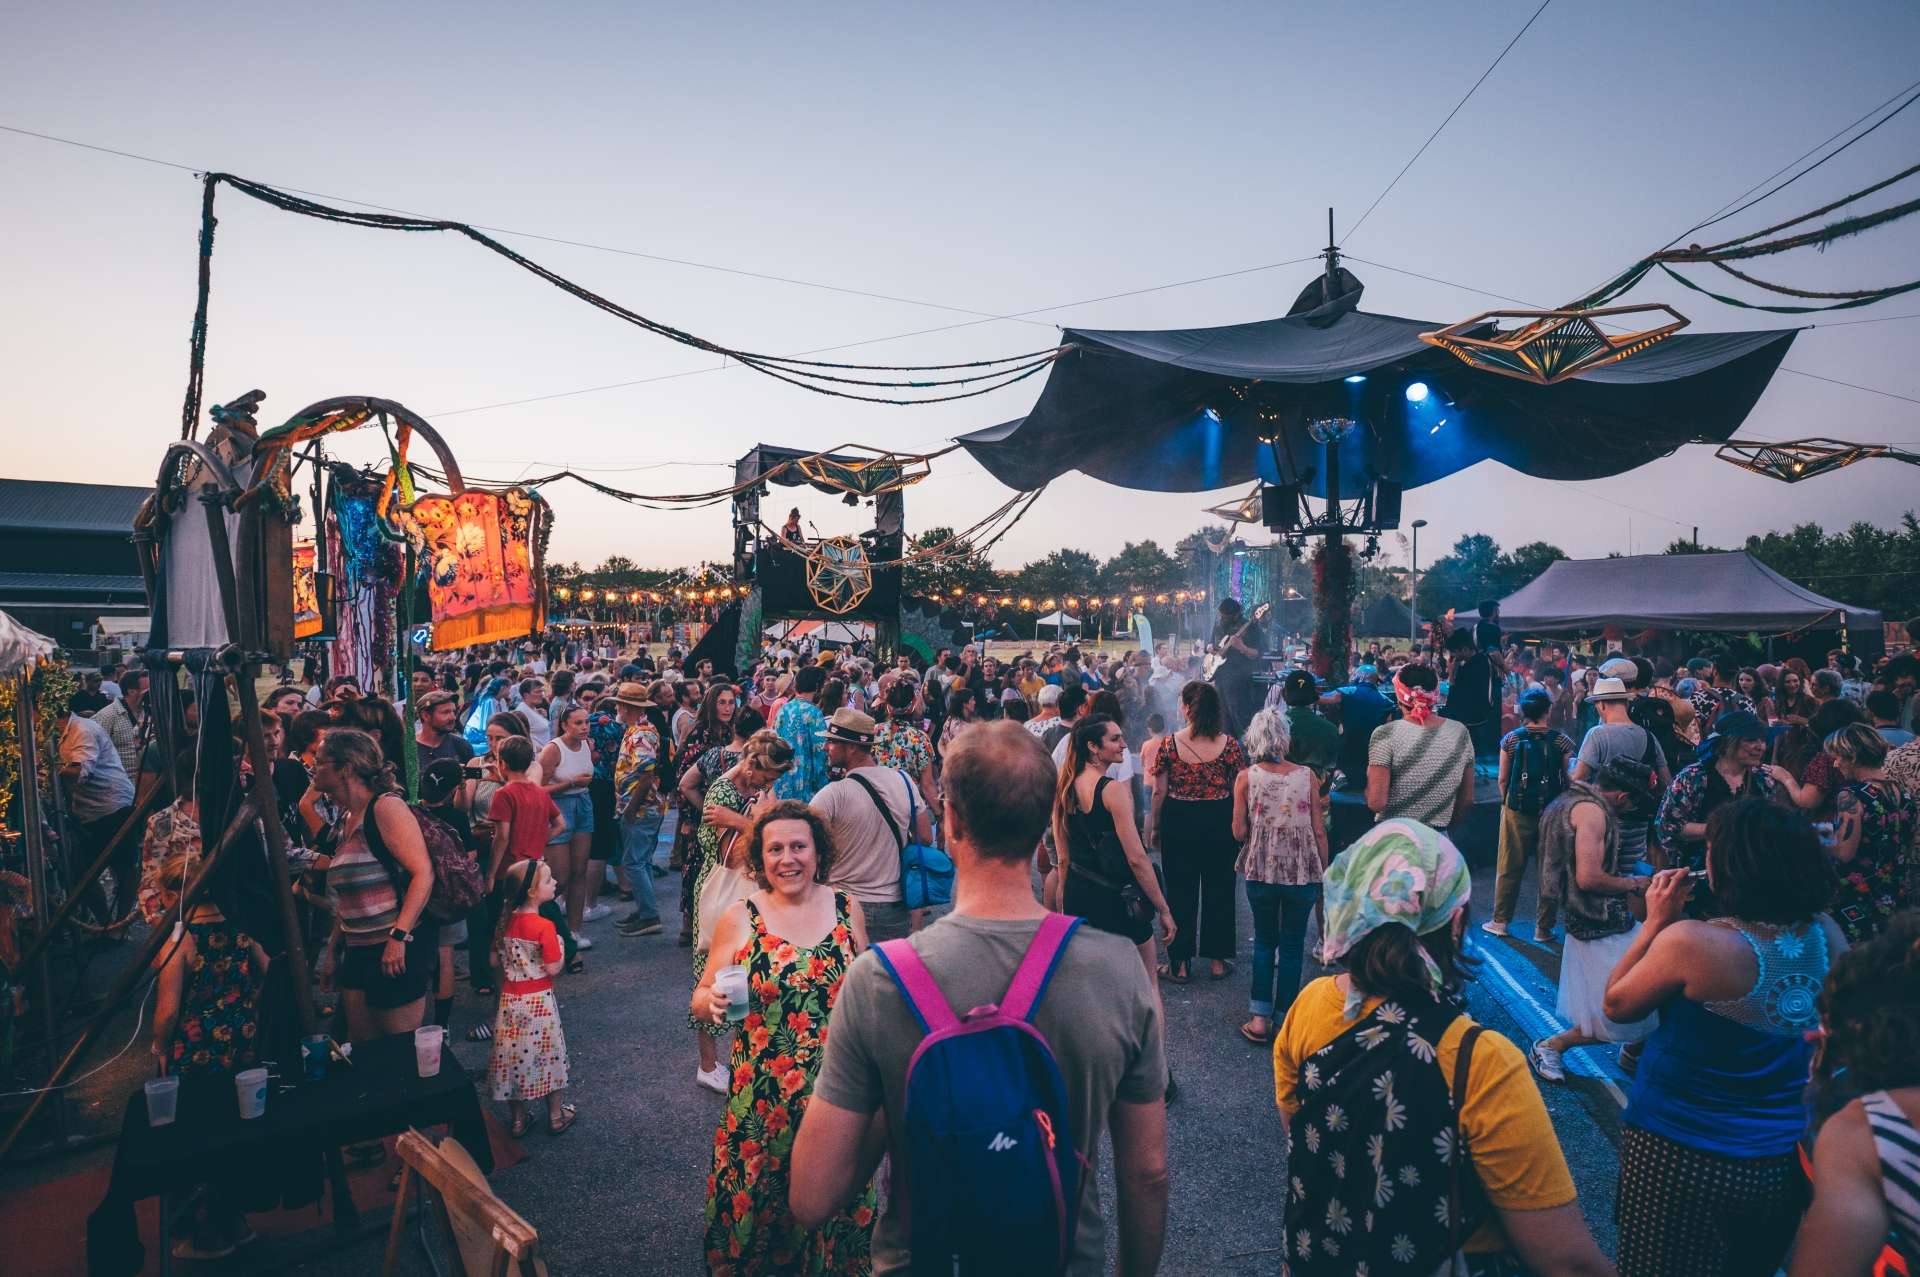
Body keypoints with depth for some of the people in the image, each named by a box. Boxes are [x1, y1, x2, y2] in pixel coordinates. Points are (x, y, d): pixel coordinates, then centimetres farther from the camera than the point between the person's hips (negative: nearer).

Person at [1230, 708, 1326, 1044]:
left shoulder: (1245, 778, -5)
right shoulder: (1307, 776, -4)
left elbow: (1239, 832, -6)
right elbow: (1319, 831, -2)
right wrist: (1324, 875, 8)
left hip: (1261, 871, 0)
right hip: (1303, 872, 0)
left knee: (1264, 942, 16)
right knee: (1292, 946, 12)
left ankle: (1259, 1020, 13)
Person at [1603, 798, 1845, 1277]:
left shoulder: (1691, 942, -26)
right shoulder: (1828, 937, -10)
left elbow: (1615, 1005, -11)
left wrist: (1656, 923, -8)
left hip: (1681, 1161, -5)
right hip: (1787, 1162, 5)